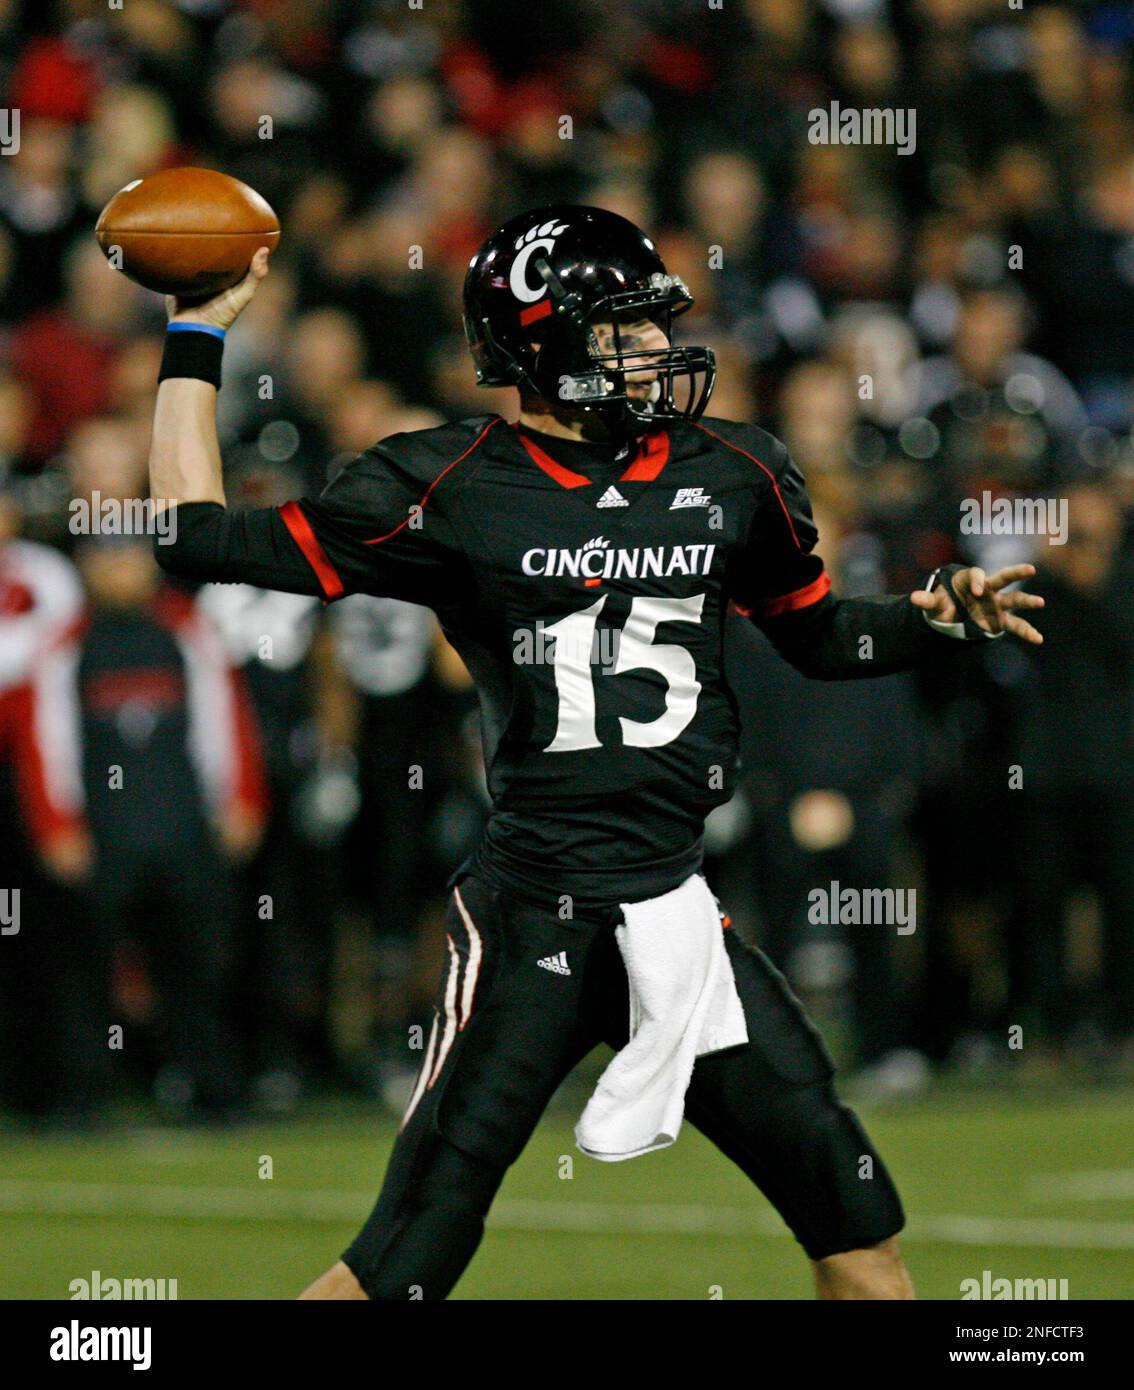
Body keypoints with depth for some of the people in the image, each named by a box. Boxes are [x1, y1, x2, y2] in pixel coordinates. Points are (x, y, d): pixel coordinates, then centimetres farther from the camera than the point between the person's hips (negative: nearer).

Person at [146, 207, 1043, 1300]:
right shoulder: (450, 491, -4)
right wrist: (196, 337, -1)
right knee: (407, 1263, -8)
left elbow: (816, 634, 24)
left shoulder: (731, 476, 9)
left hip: (675, 913, 5)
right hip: (531, 923, -5)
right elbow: (198, 539, -3)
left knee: (857, 1223, 4)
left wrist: (936, 617, 5)